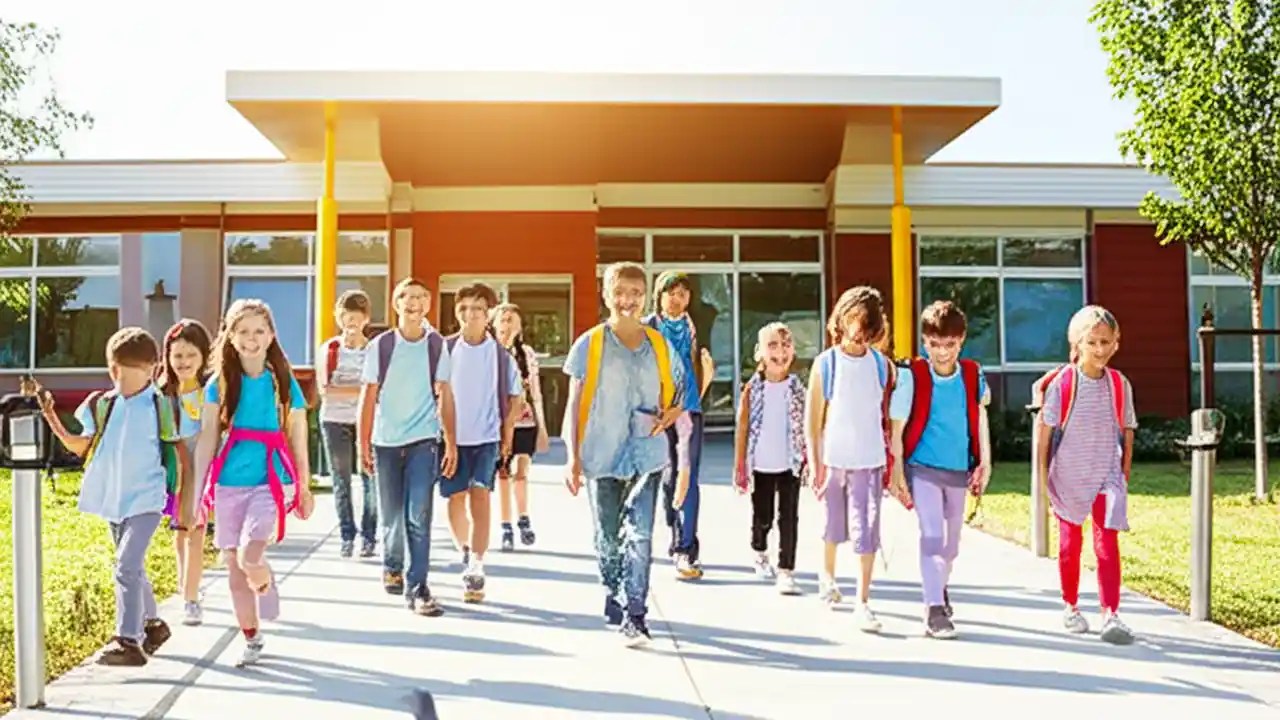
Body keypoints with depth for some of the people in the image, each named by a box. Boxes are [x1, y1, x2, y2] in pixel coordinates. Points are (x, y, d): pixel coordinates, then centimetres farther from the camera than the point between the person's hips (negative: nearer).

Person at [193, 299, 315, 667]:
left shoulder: (284, 383, 0)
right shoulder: (219, 384, 2)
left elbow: (298, 441, 6)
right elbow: (207, 440, 4)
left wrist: (305, 489, 10)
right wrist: (196, 490, 1)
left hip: (272, 481, -2)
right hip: (229, 484, 2)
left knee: (249, 557, -19)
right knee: (233, 566, 8)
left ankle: (267, 584, 19)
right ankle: (251, 640, 26)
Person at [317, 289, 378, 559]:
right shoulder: (328, 349, 5)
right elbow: (324, 390, -2)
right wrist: (360, 389, -11)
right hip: (334, 421, 1)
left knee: (371, 479, -4)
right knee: (341, 481, 6)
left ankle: (369, 537, 5)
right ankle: (347, 537, 14)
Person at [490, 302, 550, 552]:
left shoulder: (527, 354, 6)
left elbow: (536, 391, 9)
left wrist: (542, 427, 8)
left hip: (525, 421, 1)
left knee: (521, 473, -4)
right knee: (503, 474, 3)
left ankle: (524, 519, 17)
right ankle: (506, 528, 12)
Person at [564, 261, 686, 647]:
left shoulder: (660, 345, 8)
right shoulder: (589, 344, 1)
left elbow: (677, 394, 19)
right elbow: (574, 404, 2)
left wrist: (672, 414, -4)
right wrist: (572, 457, -4)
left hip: (647, 455, 0)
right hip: (601, 456, 0)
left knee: (640, 536, -10)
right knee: (608, 538, 11)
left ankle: (634, 617, -6)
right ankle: (614, 604, 32)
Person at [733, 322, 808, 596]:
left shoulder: (797, 388, 2)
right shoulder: (752, 388, -2)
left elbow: (806, 427, 6)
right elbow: (743, 428, 0)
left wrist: (808, 459, 3)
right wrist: (740, 466, -2)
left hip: (790, 463, 0)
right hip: (761, 464, 0)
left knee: (788, 518, -3)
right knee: (762, 517, 12)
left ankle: (786, 572, 2)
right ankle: (760, 552, 41)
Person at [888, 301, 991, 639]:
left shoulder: (973, 374, -2)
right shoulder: (913, 376, -12)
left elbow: (980, 419, 10)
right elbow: (897, 428, -9)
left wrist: (984, 463, 10)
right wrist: (897, 472, -10)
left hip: (959, 468, 4)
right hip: (922, 467, -4)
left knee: (951, 539, 19)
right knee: (932, 534, -15)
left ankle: (939, 588, 45)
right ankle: (935, 610, -11)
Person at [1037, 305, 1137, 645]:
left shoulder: (1120, 384, -2)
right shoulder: (1062, 384, -10)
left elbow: (1127, 432, 6)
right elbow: (1045, 429, -4)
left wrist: (1124, 474, 6)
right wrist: (1043, 476, -3)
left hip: (1107, 477, 1)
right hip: (1068, 475, -1)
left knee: (1108, 544, -9)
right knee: (1070, 543, 13)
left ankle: (1111, 614, -8)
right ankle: (1070, 607, 29)